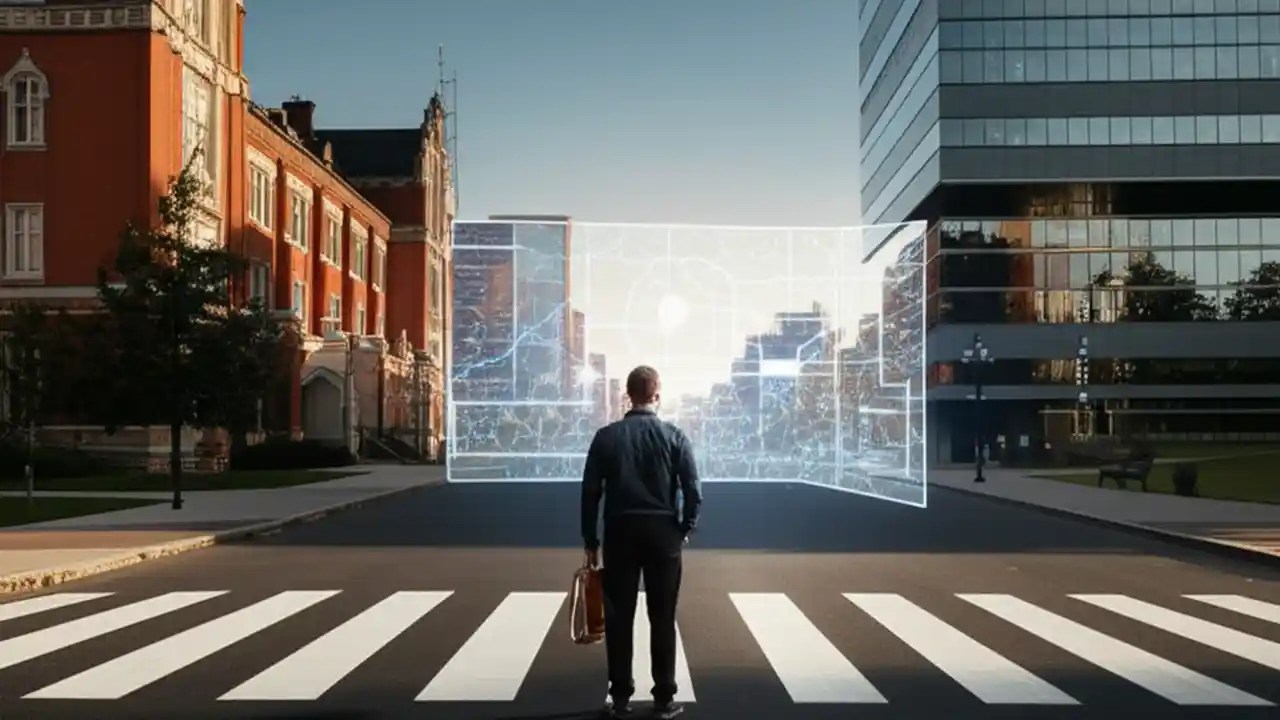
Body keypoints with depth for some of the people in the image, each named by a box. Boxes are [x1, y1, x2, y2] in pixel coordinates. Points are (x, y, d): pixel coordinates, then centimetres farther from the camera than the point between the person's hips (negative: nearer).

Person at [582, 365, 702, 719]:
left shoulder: (606, 436, -1)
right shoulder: (674, 436, -2)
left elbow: (590, 491, -1)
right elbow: (693, 491, -6)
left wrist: (590, 539, 7)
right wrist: (685, 529, 9)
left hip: (620, 533, 1)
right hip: (662, 533, 0)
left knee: (618, 618, 7)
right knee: (662, 619, 6)